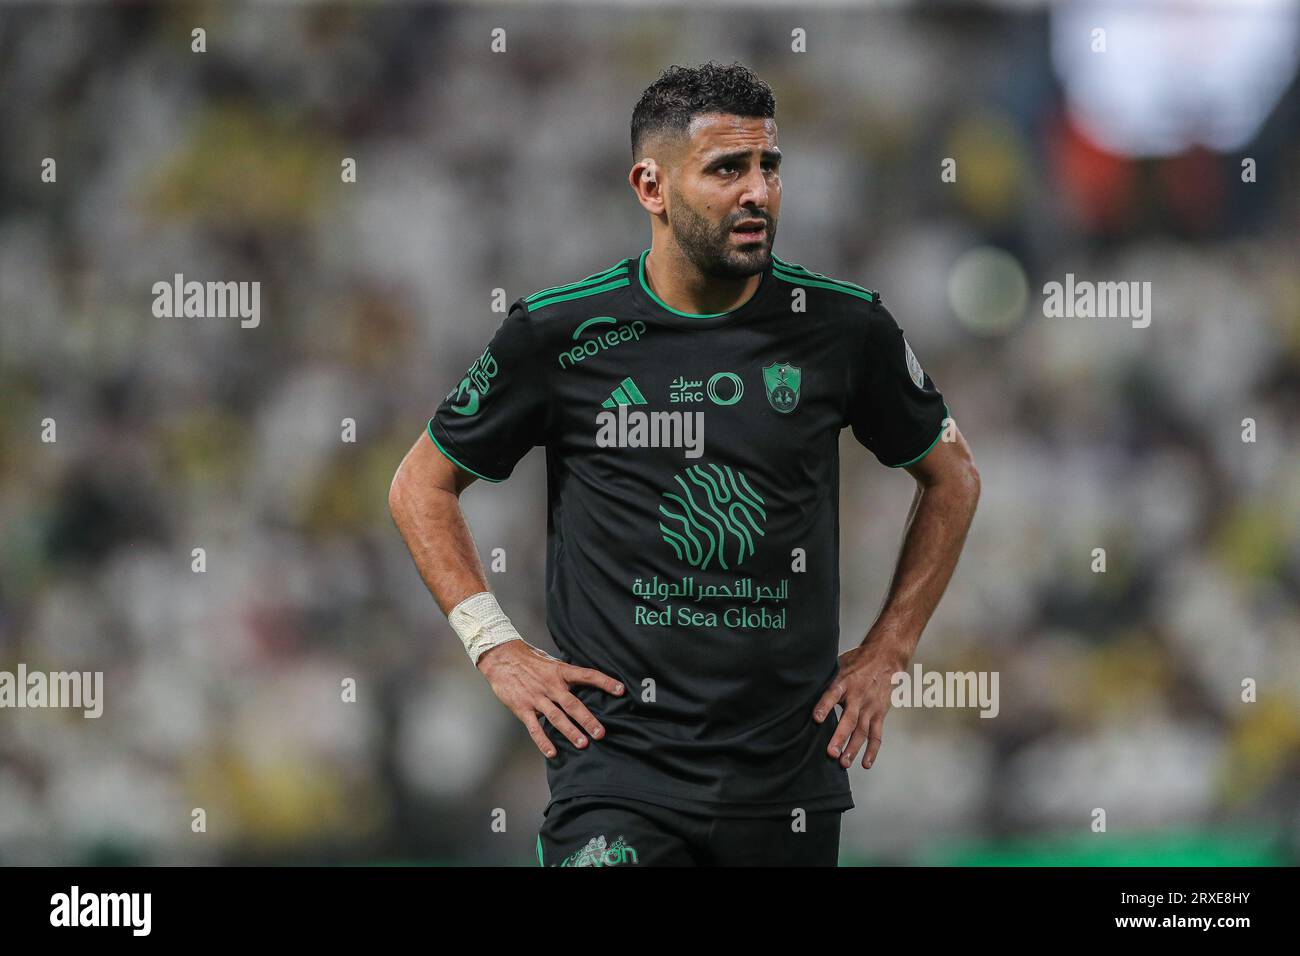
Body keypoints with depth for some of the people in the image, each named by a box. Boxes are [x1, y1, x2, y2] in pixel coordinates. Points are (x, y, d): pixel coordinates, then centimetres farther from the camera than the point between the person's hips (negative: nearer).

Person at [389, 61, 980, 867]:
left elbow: (952, 477, 18)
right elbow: (422, 488, 11)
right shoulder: (562, 334, -3)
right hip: (618, 760, -2)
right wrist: (497, 648, 1)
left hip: (789, 771, 2)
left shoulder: (844, 328, 1)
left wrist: (887, 653, 11)